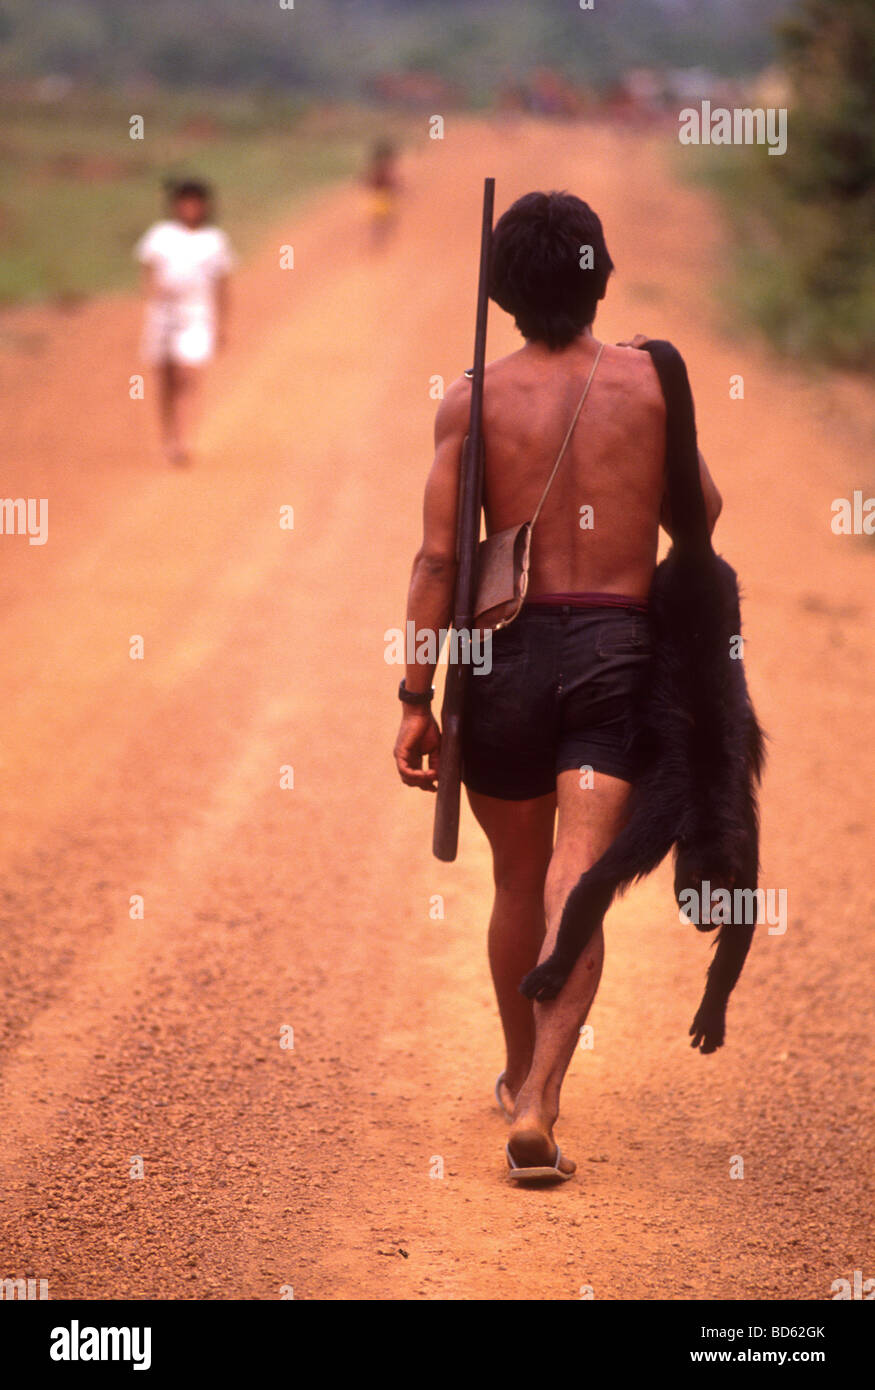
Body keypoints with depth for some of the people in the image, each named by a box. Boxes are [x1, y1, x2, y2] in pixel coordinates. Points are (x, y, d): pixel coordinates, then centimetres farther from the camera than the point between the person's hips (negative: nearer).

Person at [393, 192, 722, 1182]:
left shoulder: (474, 400, -1)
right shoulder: (645, 381, 1)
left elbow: (439, 556, -5)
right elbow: (701, 517, 14)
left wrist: (416, 700, -3)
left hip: (509, 651, 1)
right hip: (617, 652, -1)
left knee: (517, 885, 19)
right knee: (576, 886, -7)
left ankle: (521, 1078, 37)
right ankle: (537, 1108, -21)